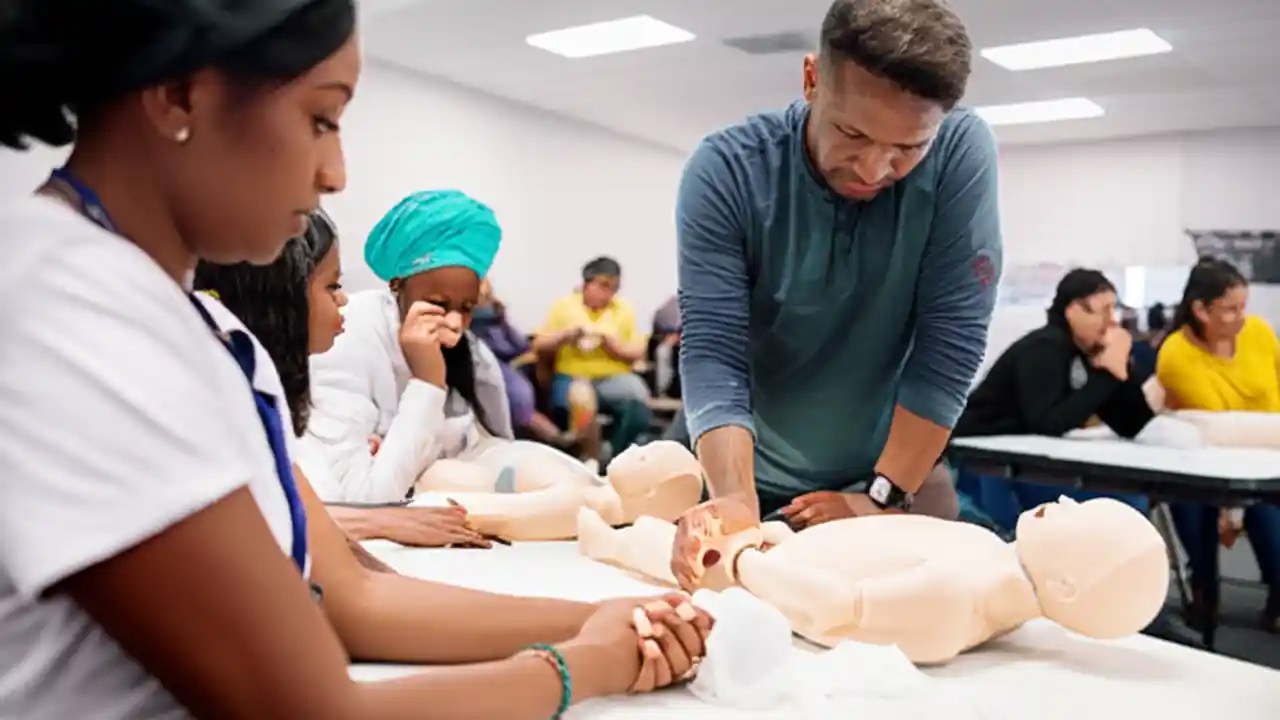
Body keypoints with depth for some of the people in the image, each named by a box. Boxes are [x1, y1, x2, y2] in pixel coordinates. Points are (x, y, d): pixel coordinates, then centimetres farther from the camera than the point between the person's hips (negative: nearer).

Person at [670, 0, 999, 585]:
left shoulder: (962, 153, -19)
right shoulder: (726, 171, -19)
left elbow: (950, 346, -19)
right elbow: (711, 353, -24)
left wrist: (882, 496, -21)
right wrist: (736, 501, -37)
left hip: (898, 477, 0)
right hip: (760, 483, 0)